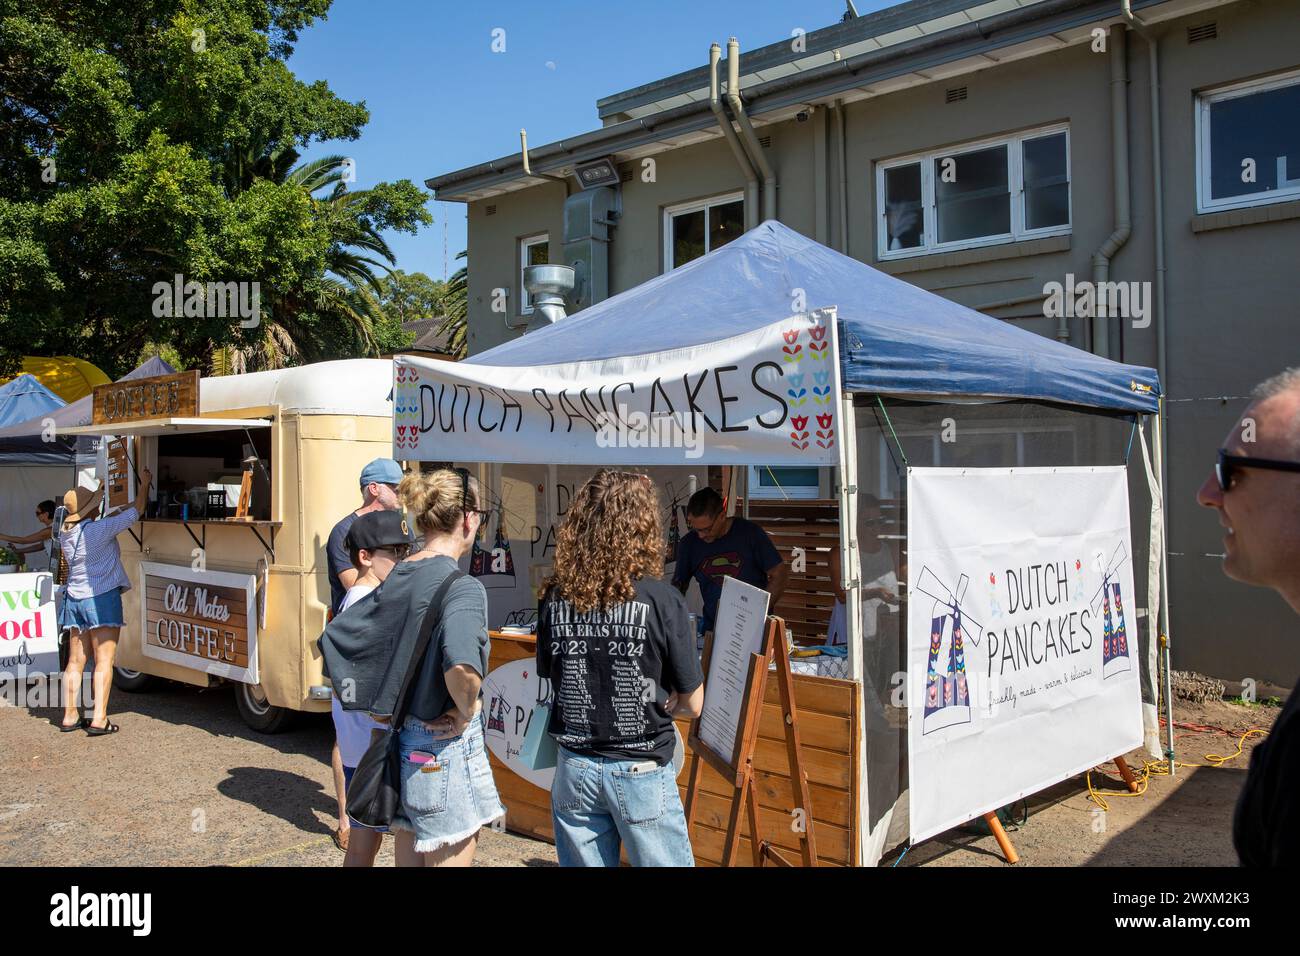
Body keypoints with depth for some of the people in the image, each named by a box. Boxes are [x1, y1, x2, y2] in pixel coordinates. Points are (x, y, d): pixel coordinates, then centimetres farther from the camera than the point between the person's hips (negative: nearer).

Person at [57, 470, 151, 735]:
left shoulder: (66, 535, 5)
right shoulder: (100, 530, -15)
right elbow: (136, 512, -6)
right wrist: (144, 484, 6)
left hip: (75, 599, 7)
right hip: (102, 598, -7)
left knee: (75, 661, 12)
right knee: (104, 661, -4)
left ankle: (69, 715, 16)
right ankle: (99, 719, -7)